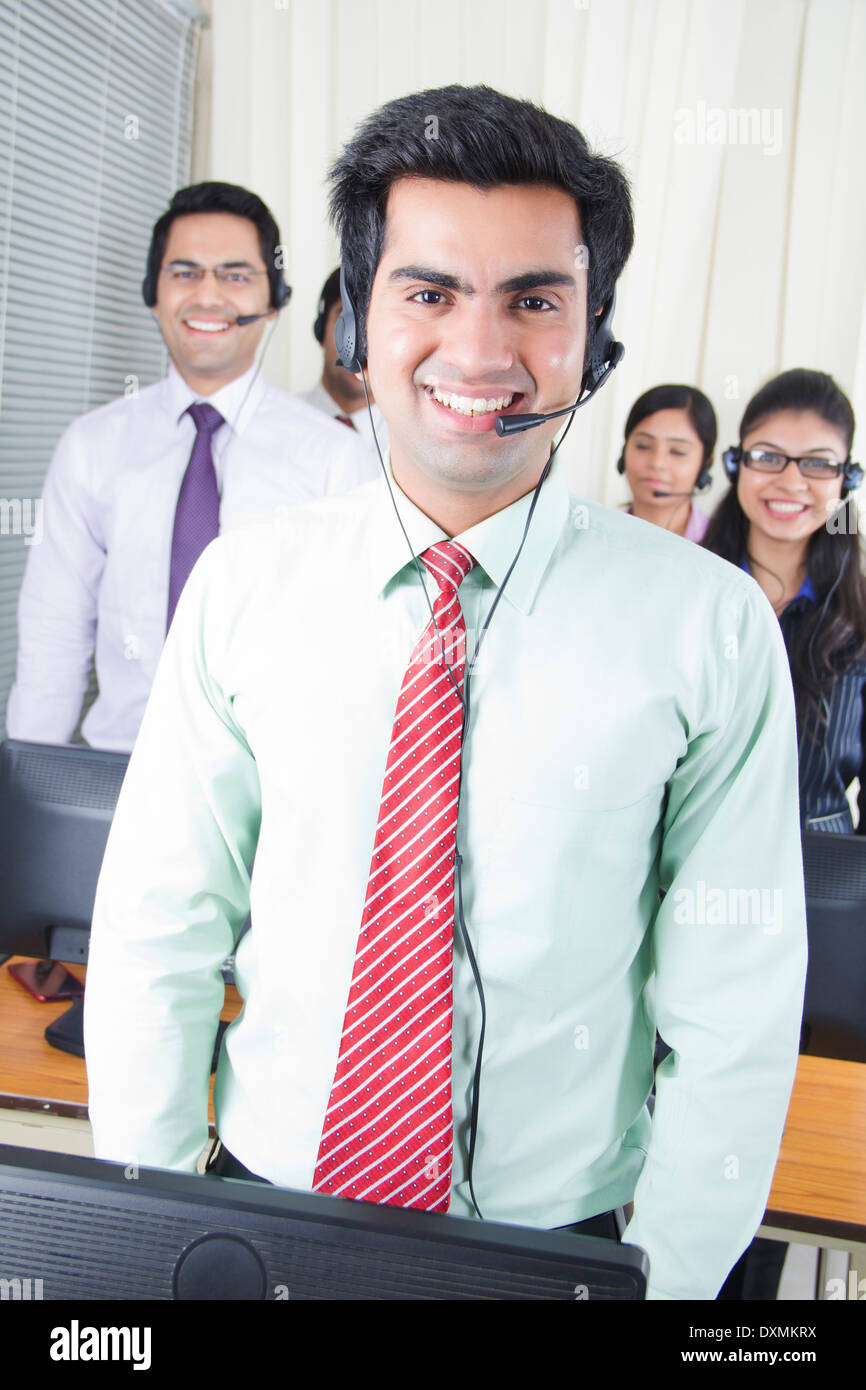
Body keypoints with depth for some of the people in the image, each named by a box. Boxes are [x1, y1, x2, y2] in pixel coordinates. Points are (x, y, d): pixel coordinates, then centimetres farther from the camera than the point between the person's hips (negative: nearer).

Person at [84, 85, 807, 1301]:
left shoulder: (711, 626, -14)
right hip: (261, 1202, 2)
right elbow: (157, 935, -6)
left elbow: (736, 1008, -9)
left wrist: (669, 1278, -9)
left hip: (555, 1234, -1)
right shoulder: (243, 588, -10)